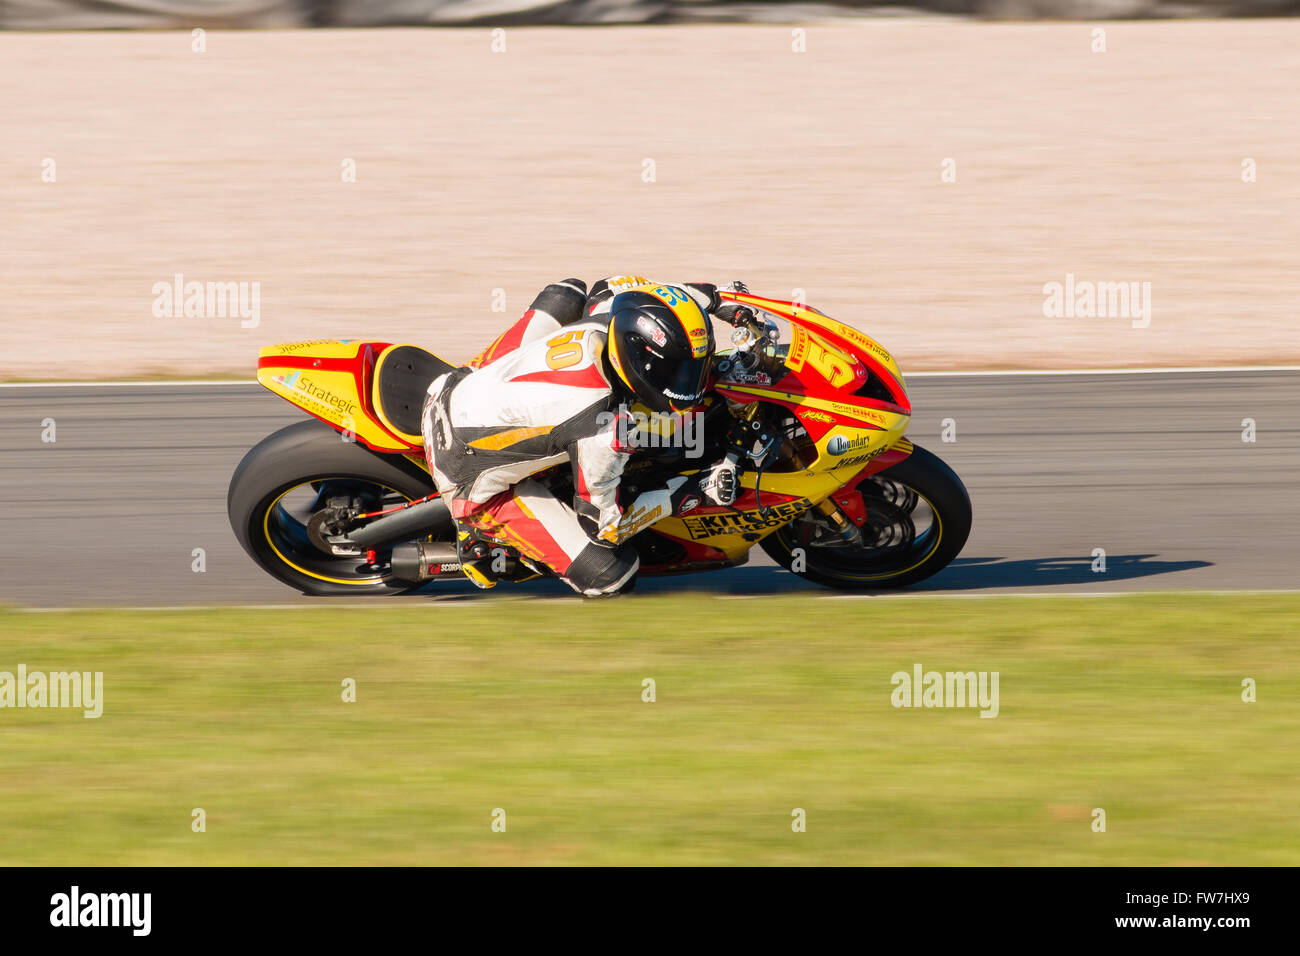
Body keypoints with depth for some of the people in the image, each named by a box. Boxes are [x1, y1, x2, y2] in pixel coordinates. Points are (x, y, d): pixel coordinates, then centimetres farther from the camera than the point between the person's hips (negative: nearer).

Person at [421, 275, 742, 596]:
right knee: (610, 574, -11)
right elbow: (604, 525, -19)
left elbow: (614, 287, 14)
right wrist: (693, 490, -17)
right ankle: (483, 539, 8)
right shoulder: (604, 426, -34)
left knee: (567, 296, 18)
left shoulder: (600, 321, -15)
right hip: (472, 482, -7)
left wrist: (700, 293, 16)